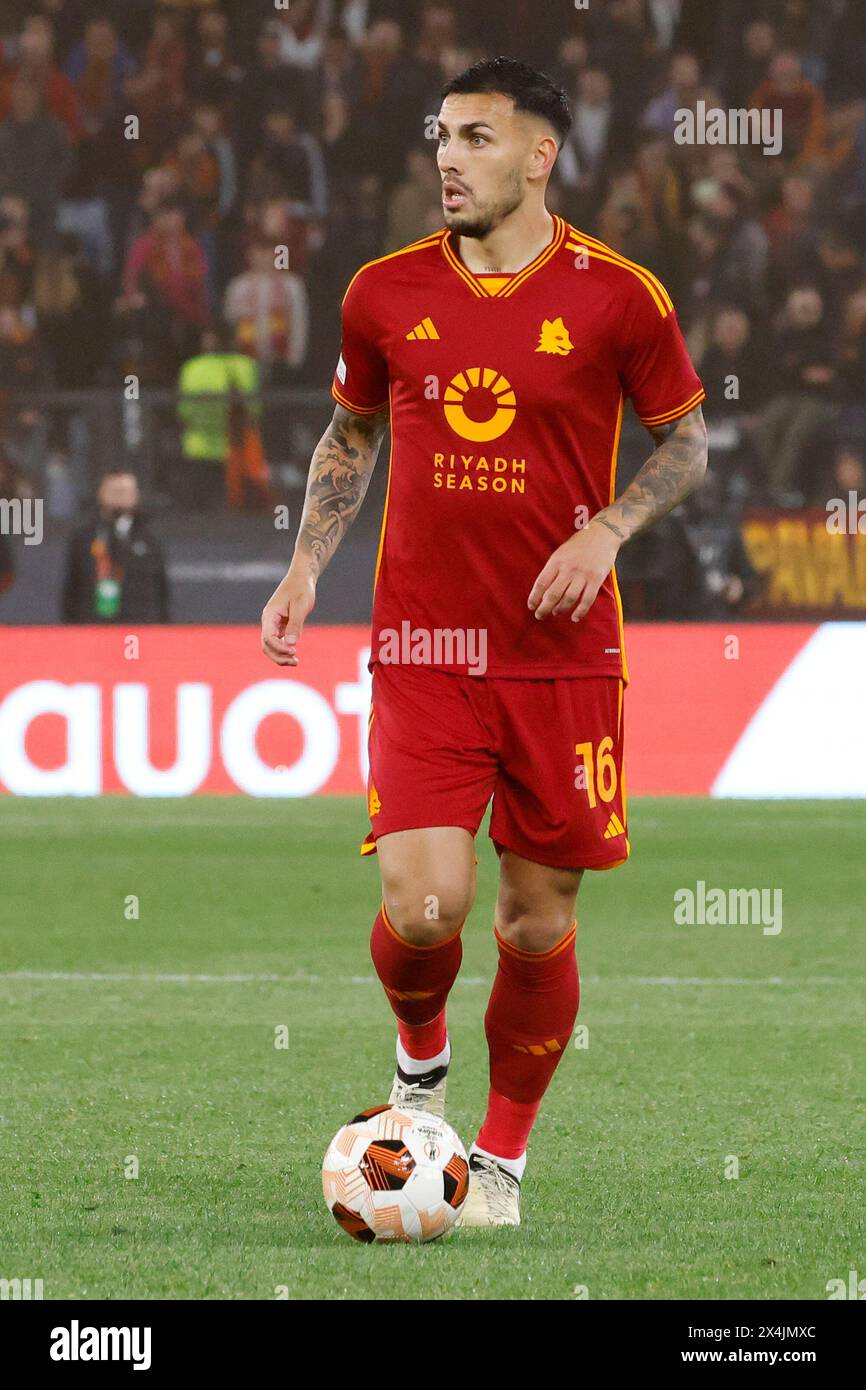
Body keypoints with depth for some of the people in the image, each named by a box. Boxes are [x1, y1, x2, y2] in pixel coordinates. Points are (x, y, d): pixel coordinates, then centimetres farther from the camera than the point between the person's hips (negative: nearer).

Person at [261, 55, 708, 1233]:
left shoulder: (617, 296, -4)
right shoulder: (387, 294, 3)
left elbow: (686, 440, 7)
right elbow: (350, 436, 19)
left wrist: (607, 529, -10)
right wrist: (305, 568, 6)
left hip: (565, 653, 0)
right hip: (423, 650, 1)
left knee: (538, 920, 3)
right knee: (421, 907, -14)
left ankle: (503, 1158, 22)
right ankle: (421, 1059, 19)